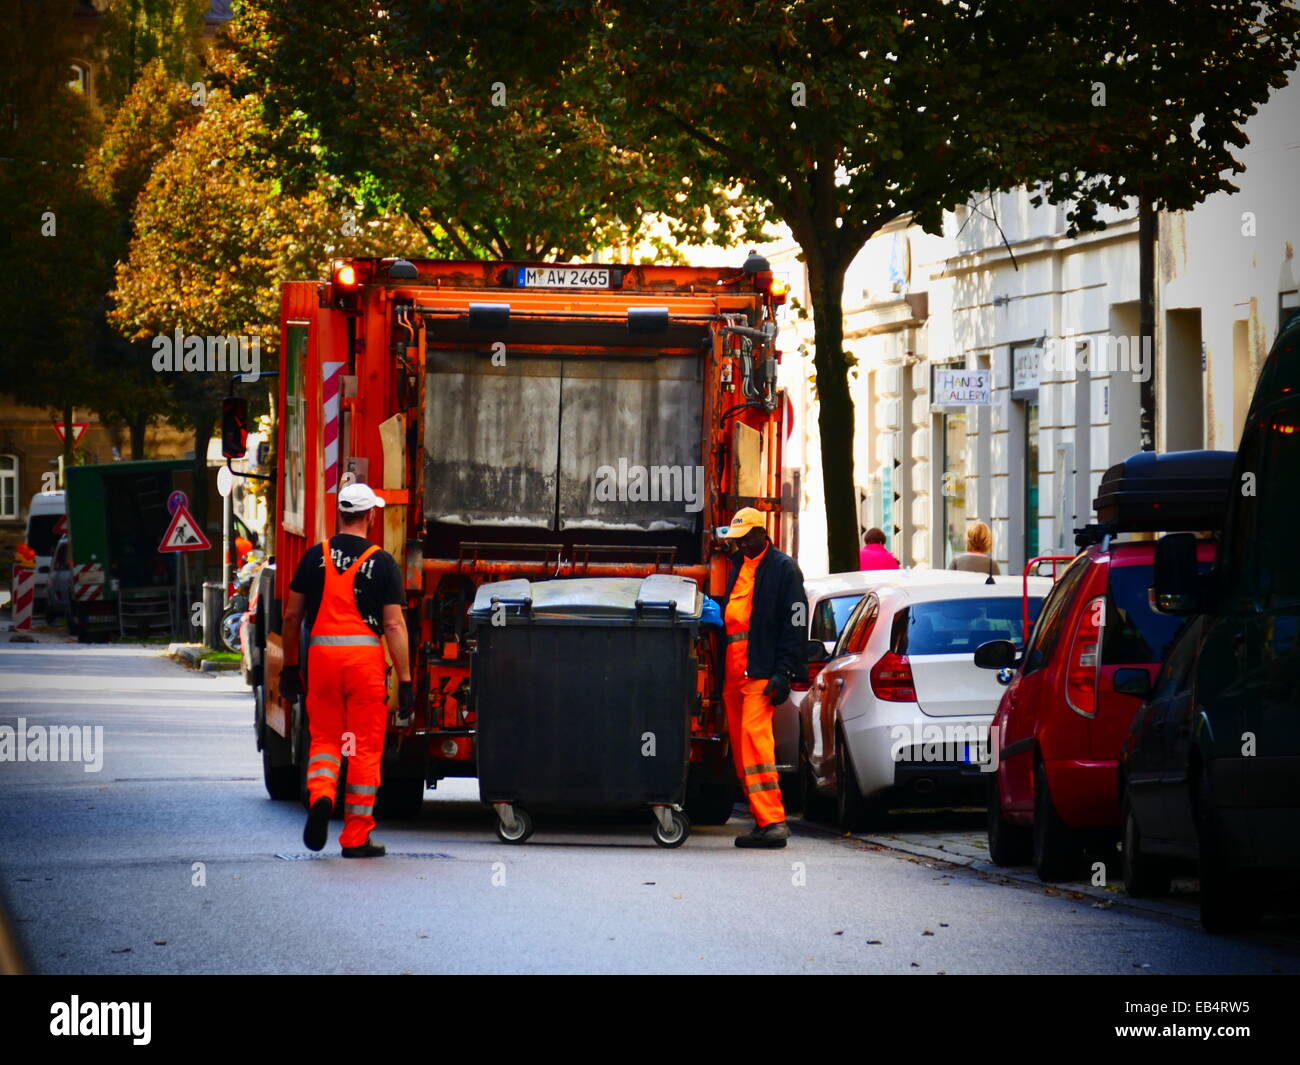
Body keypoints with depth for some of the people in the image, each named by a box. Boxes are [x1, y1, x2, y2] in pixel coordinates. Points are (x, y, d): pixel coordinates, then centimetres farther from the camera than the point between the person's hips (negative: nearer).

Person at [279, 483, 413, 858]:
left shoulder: (315, 556, 5)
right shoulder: (382, 563, -3)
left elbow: (292, 615, 7)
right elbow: (395, 625, -6)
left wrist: (289, 666, 17)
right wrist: (405, 679, -3)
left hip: (321, 655, 2)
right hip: (365, 654, -2)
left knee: (324, 738, 13)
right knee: (365, 747, 5)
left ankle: (320, 795, -17)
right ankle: (356, 837, 7)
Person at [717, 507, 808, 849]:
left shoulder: (783, 568, -1)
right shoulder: (735, 567, 21)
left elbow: (796, 624, -7)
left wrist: (783, 672, -15)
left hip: (761, 672, -8)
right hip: (733, 670, 8)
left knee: (754, 735, -18)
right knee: (740, 742, 5)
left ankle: (772, 821, -21)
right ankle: (763, 822, 9)